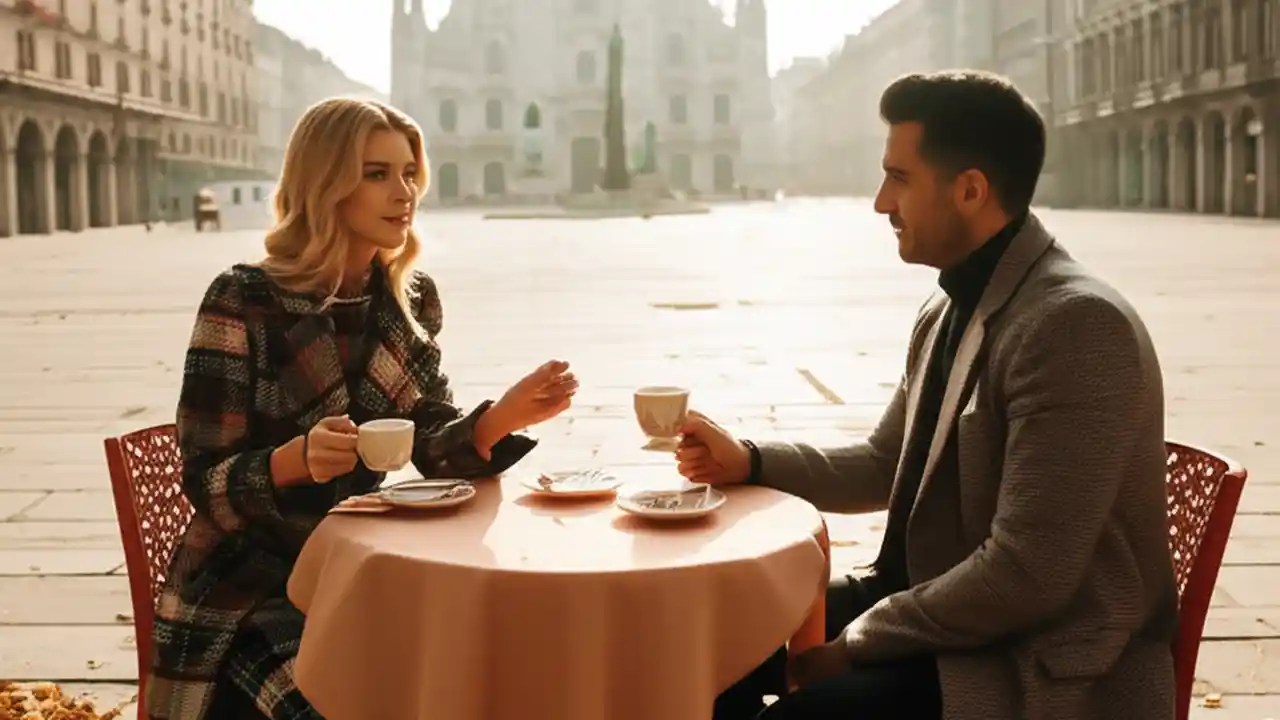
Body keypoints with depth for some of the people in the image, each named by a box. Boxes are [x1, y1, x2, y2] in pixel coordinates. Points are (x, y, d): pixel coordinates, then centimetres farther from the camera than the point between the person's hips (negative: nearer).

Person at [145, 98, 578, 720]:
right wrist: (298, 459, -36)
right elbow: (206, 485, -15)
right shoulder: (244, 302, -14)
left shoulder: (410, 299, 2)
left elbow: (432, 445, -1)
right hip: (248, 594, -5)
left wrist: (504, 418, -21)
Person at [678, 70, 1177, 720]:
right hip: (935, 605, 9)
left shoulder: (1076, 325, -23)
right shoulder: (949, 311, 7)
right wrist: (750, 462, 5)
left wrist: (856, 642, -17)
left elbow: (1027, 577, -26)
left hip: (1042, 665, -9)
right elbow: (887, 466, 20)